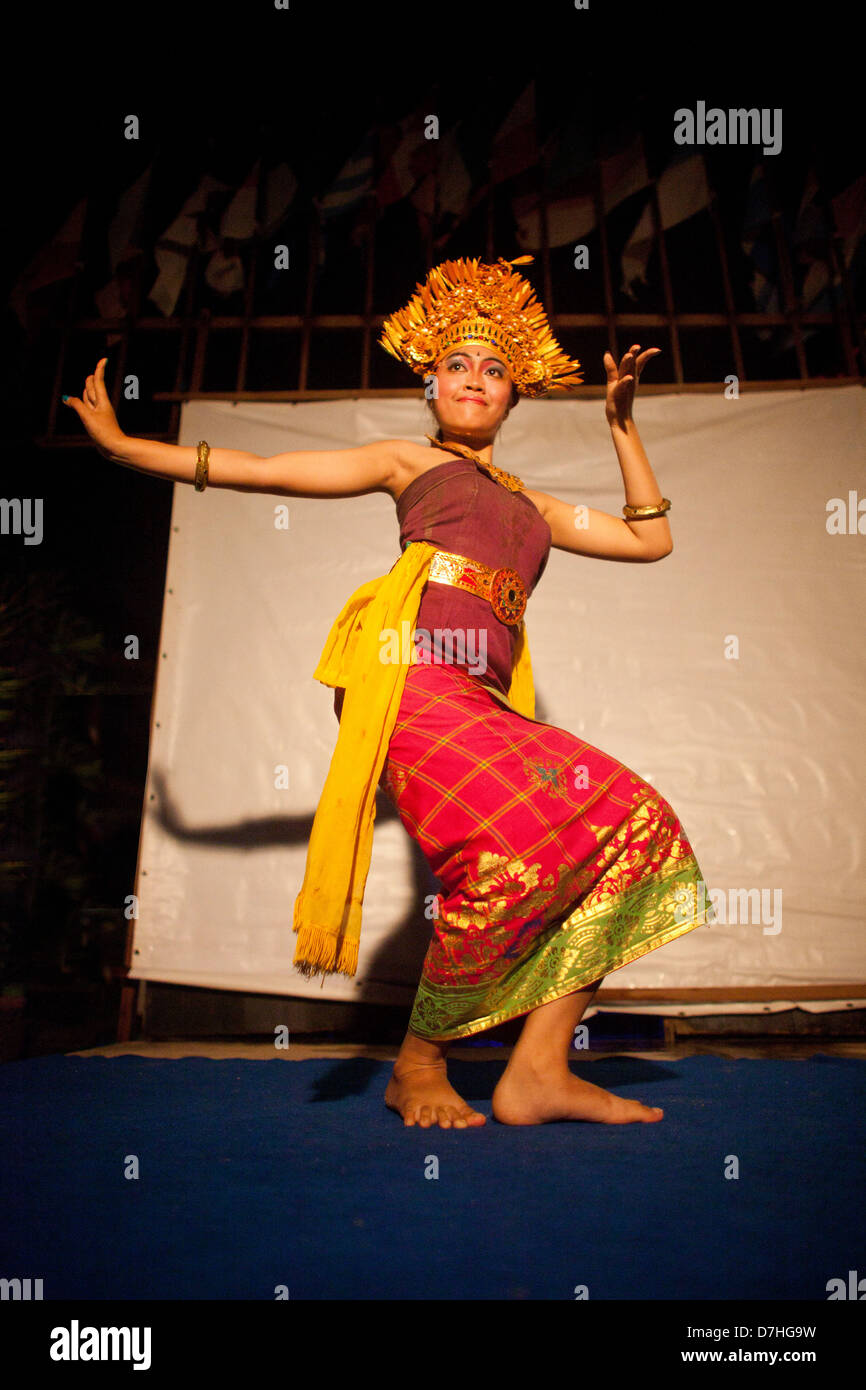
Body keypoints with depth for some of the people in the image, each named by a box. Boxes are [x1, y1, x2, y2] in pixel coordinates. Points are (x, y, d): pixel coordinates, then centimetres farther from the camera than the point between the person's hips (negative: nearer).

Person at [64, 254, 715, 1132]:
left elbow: (651, 539, 33)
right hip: (415, 680, -6)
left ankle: (538, 1073, -10)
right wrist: (119, 443, 19)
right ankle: (417, 1066, -5)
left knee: (628, 821, -11)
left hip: (484, 703, 6)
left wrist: (621, 424, 32)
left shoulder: (531, 506, 33)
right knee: (516, 843, -27)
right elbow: (257, 470, 19)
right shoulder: (407, 462, 21)